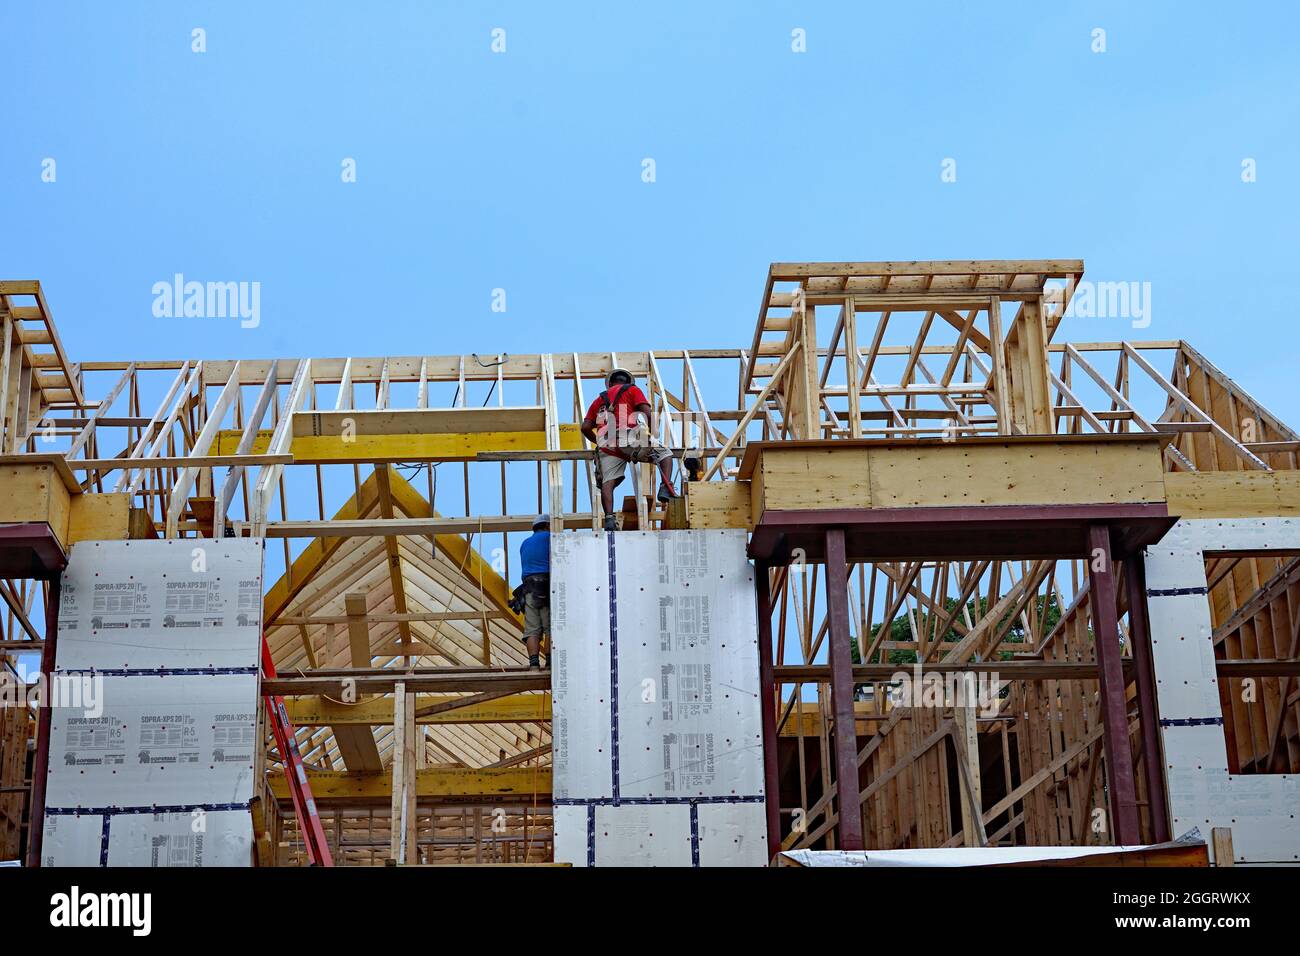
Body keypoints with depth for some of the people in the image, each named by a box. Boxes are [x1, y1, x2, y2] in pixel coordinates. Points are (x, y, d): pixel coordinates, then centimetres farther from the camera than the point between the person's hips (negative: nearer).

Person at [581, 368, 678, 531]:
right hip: (630, 437, -3)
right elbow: (647, 413, 2)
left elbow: (585, 427, 19)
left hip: (607, 444, 3)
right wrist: (648, 431, 18)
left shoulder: (600, 399, 30)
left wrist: (598, 442, 33)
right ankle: (665, 487, -11)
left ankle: (609, 518, -19)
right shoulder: (632, 390, 19)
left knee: (607, 481, -1)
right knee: (665, 454, 11)